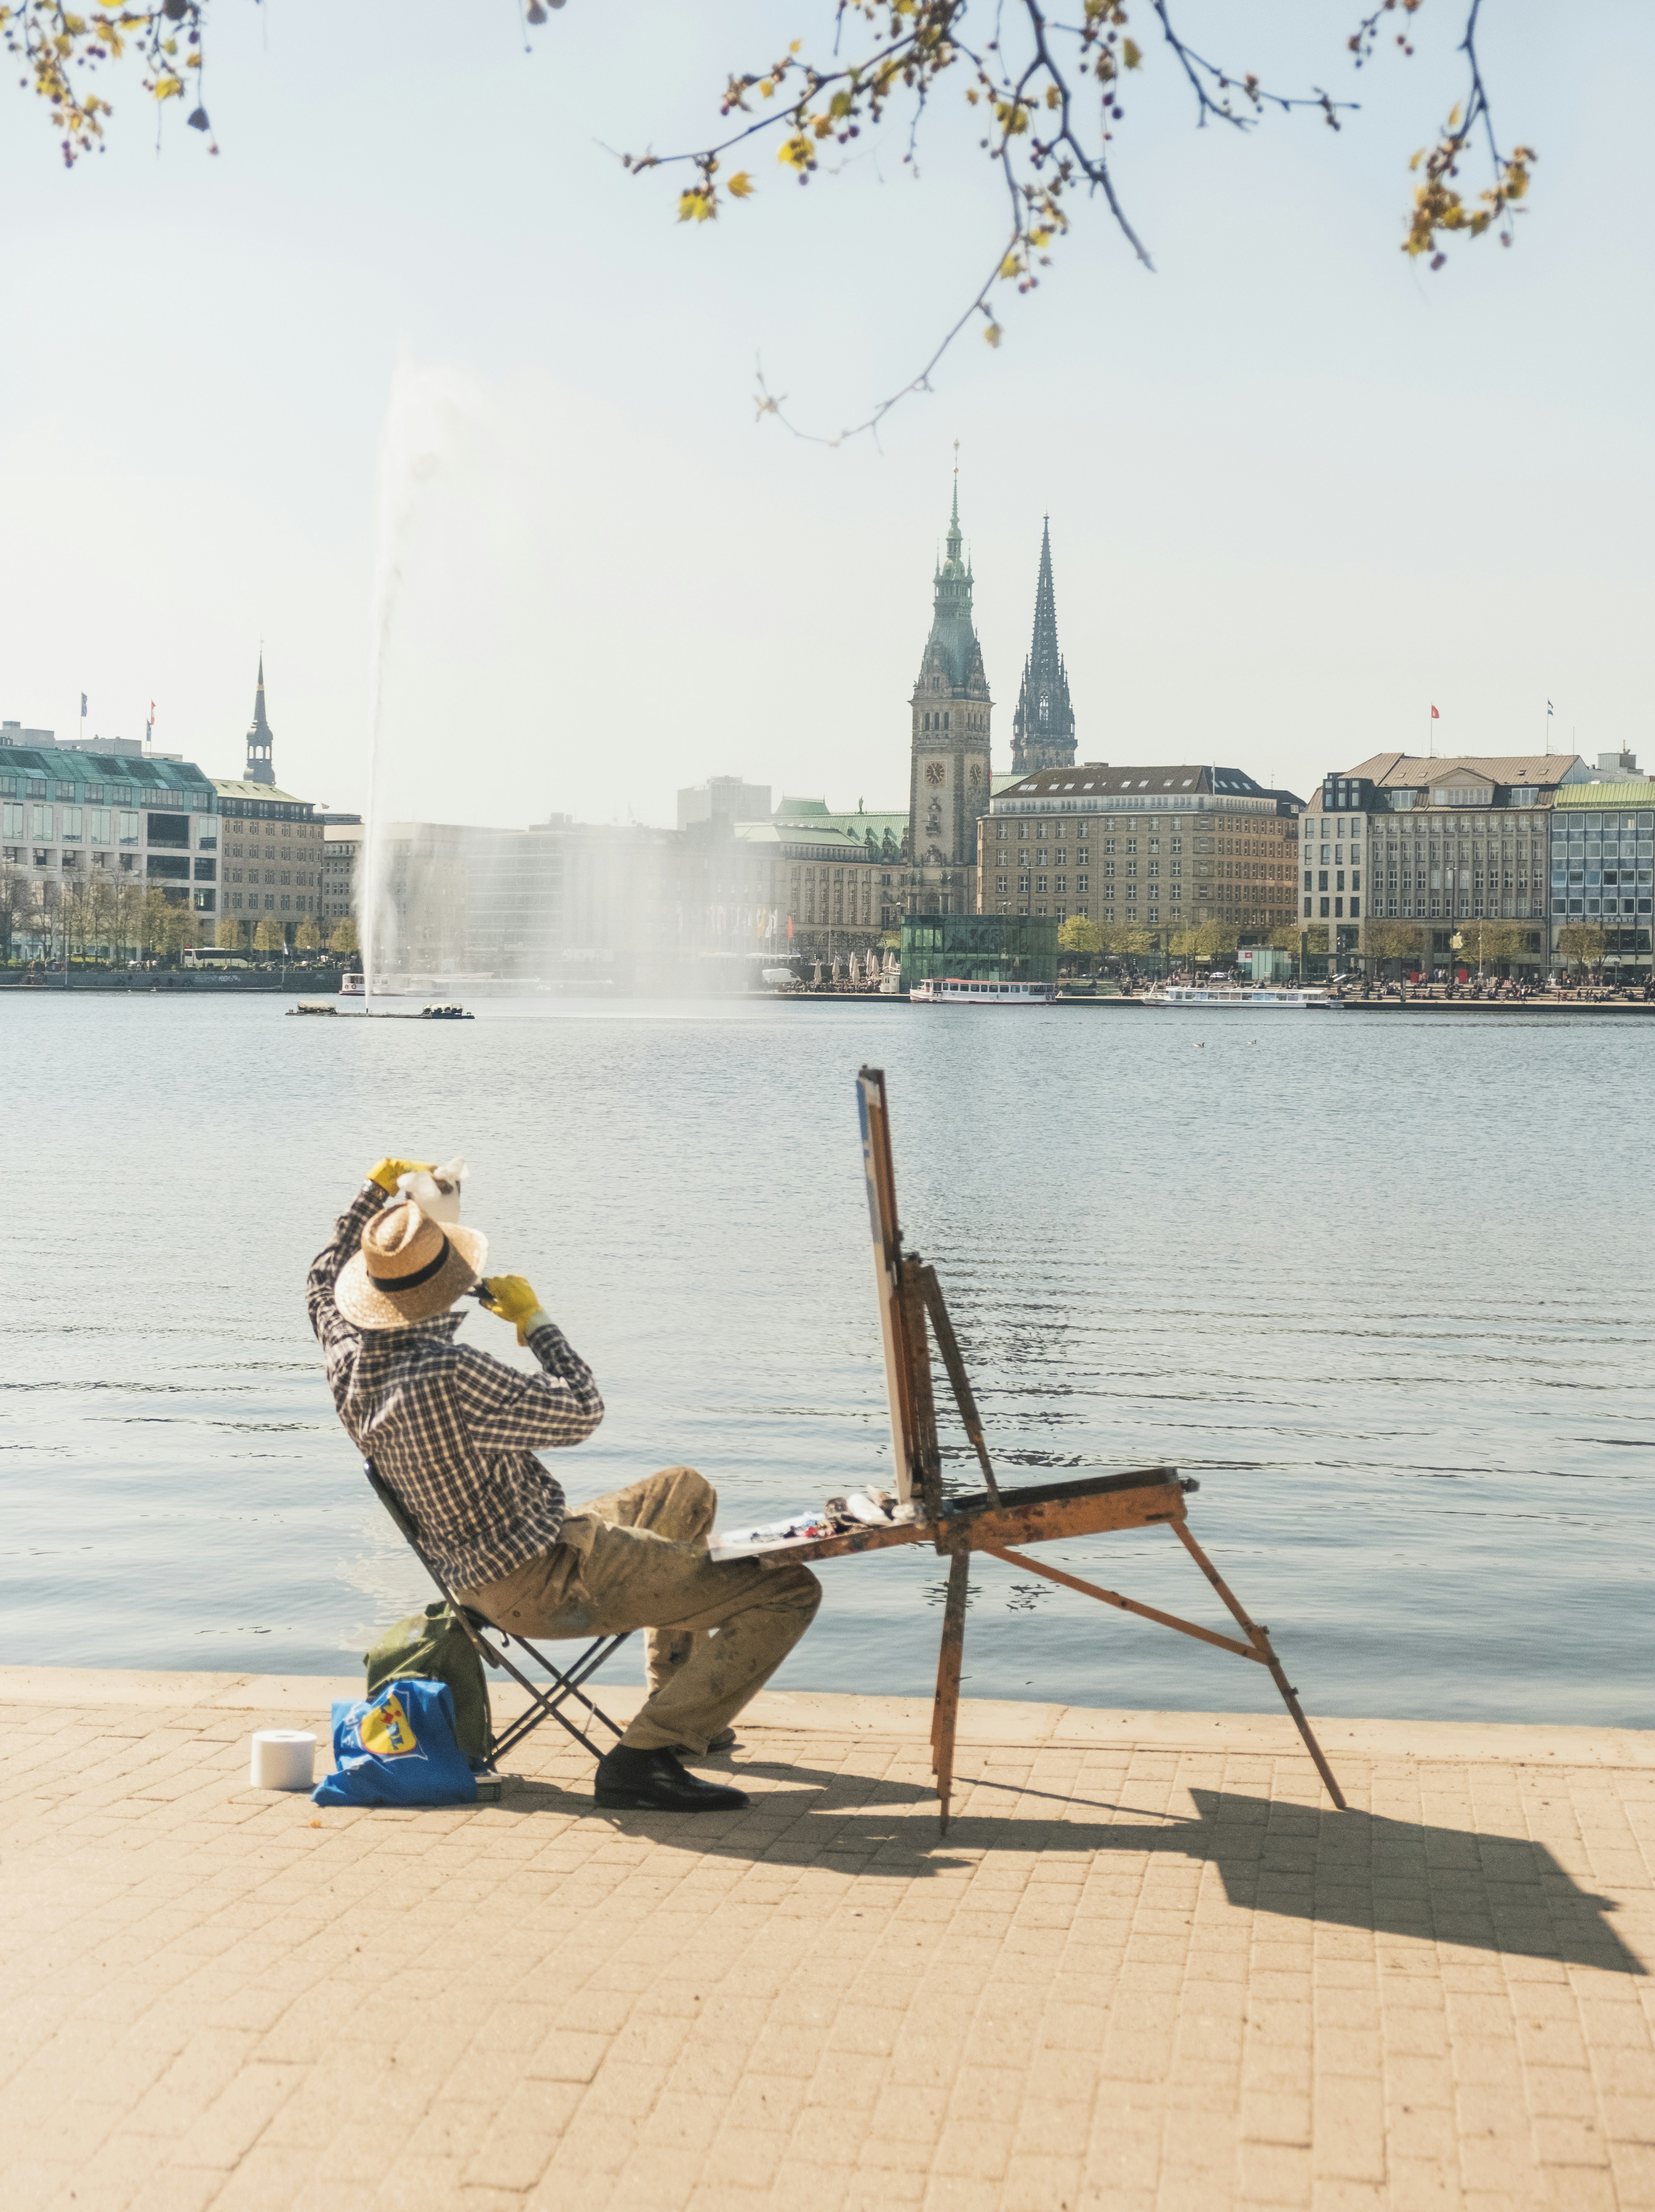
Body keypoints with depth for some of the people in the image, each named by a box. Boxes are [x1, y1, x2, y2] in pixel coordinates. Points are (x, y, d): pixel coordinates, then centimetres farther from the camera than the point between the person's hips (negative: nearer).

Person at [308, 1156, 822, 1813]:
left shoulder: (347, 1358, -6)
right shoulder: (449, 1375, -31)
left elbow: (326, 1274, 19)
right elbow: (582, 1412, -18)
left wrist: (376, 1188, 24)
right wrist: (534, 1318, -6)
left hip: (485, 1577, 10)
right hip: (551, 1583, -10)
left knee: (686, 1492, 32)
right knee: (789, 1593, -11)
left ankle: (674, 1708, 36)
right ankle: (644, 1757, -13)